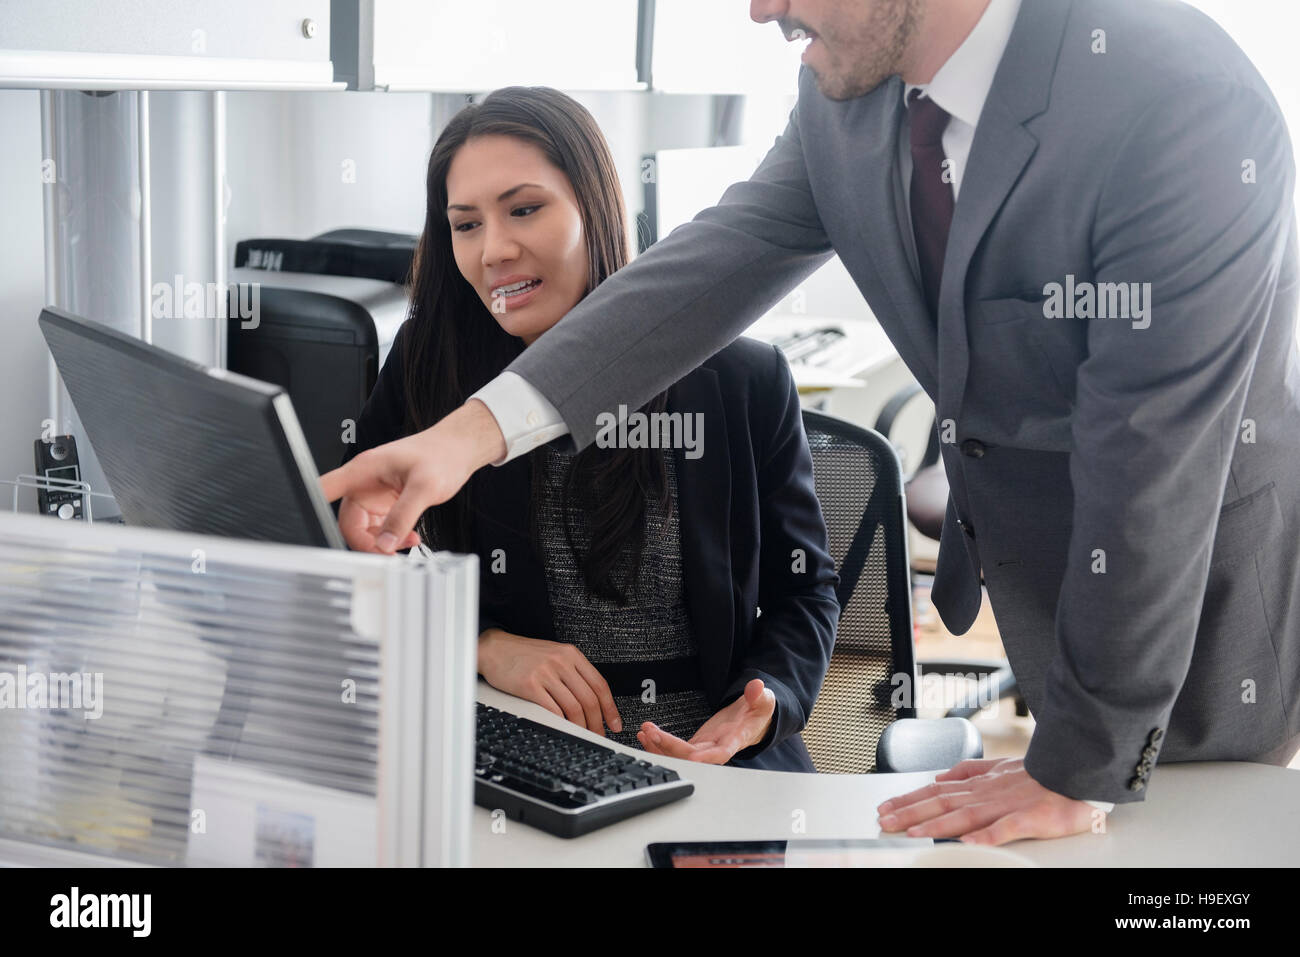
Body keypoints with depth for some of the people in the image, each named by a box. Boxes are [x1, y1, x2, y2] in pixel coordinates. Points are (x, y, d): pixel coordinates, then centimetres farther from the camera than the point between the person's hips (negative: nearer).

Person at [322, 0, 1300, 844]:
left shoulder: (1187, 112, -32)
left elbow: (1149, 465, -29)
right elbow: (722, 262, -9)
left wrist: (1083, 773, -22)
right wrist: (483, 424, -22)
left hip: (1194, 630, -6)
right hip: (1028, 588, 6)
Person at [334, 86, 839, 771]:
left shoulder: (746, 383, 1)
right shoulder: (428, 370, 3)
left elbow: (804, 593, 8)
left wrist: (761, 705, -12)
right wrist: (483, 645, -11)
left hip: (712, 768, -1)